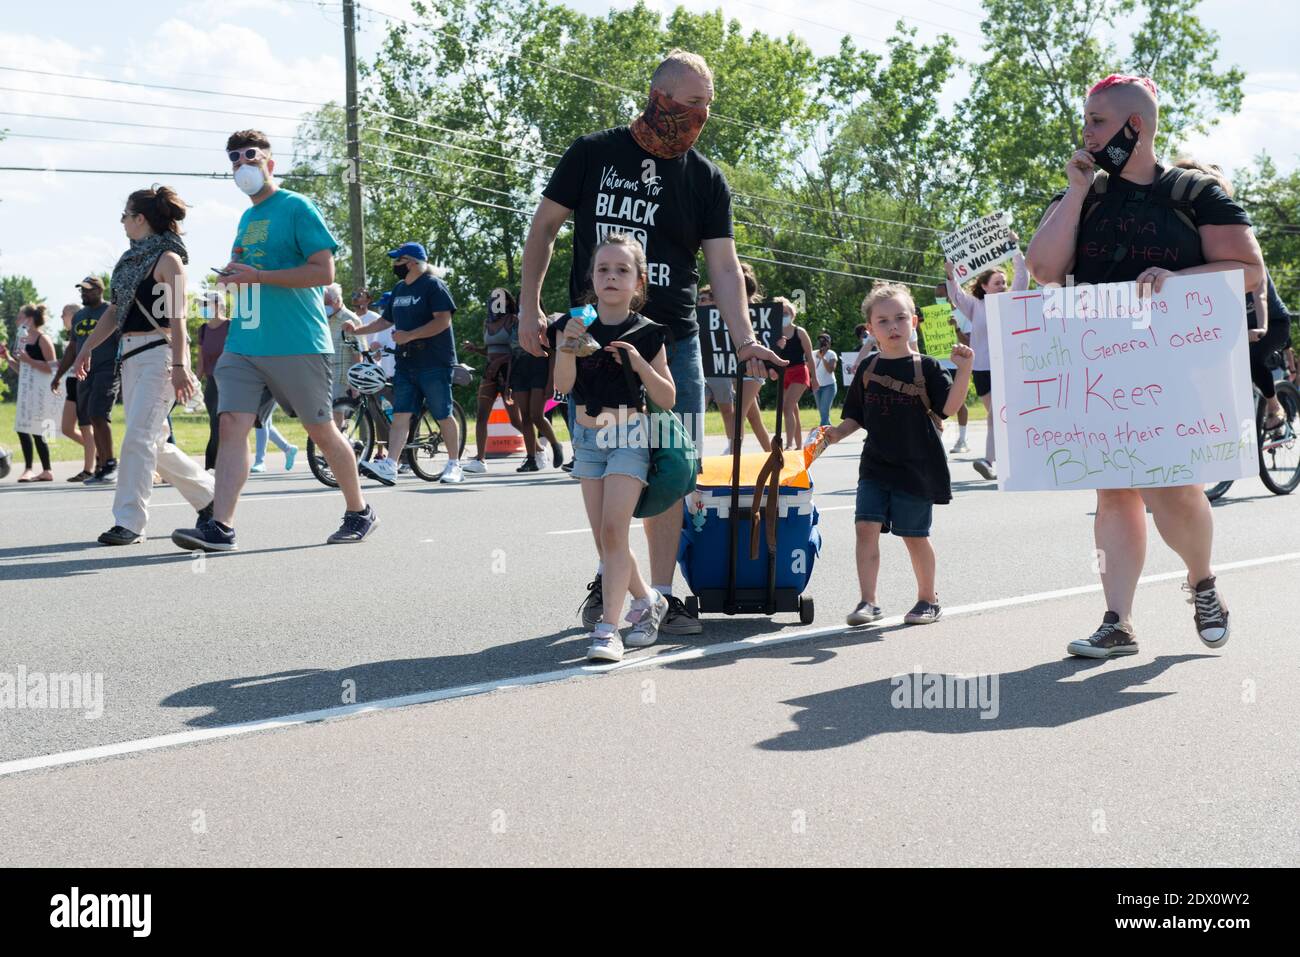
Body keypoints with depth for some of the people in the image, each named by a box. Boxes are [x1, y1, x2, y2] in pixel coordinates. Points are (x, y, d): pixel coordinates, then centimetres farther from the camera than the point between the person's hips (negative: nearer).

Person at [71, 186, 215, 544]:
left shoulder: (167, 258, -7)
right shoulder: (132, 259, 17)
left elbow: (177, 317, -14)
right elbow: (116, 310, 22)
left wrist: (179, 366, -21)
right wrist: (87, 347, 17)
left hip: (157, 354, -9)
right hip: (131, 355, 9)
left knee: (138, 438, -14)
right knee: (154, 442, 11)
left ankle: (129, 522, -15)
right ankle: (208, 496, 25)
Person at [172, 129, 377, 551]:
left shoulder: (297, 208, -5)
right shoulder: (247, 218, 19)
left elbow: (324, 271, -14)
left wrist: (256, 275, -17)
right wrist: (235, 276, 6)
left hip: (297, 345, -6)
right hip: (243, 344, 7)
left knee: (321, 431, 4)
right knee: (232, 425, -9)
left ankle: (359, 513, 22)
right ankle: (220, 527, -14)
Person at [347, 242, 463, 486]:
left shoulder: (433, 285, -7)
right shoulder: (399, 289, 18)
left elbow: (443, 320, -17)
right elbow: (386, 321, 25)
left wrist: (409, 335, -22)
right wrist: (357, 330, 13)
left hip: (433, 363, -7)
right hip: (406, 363, 7)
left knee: (443, 416, -1)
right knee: (400, 415, -3)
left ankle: (454, 466, 10)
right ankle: (390, 466, -11)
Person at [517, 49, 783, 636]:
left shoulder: (706, 180, 5)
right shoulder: (593, 154, 1)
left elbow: (724, 266, -1)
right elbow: (545, 226, 7)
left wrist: (745, 340, -13)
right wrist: (529, 306, 1)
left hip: (672, 342, 2)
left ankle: (660, 595, 7)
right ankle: (608, 577, 21)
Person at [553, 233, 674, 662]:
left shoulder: (647, 333, -4)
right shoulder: (576, 325, 0)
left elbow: (667, 398, -4)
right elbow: (562, 384, -11)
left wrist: (639, 363, -18)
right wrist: (567, 347, -29)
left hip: (629, 436, -4)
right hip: (588, 437, 4)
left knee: (613, 530, -15)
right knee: (603, 538, 8)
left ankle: (608, 628, -15)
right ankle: (647, 601, 30)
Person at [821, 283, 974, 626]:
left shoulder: (925, 367, -2)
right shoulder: (867, 368, 7)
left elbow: (949, 407, -13)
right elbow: (855, 416, 13)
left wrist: (964, 369, -23)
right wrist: (837, 433, -5)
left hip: (916, 467, -3)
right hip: (875, 466, 3)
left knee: (914, 535, 5)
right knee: (866, 527, -9)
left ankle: (928, 599, 22)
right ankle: (868, 602, -3)